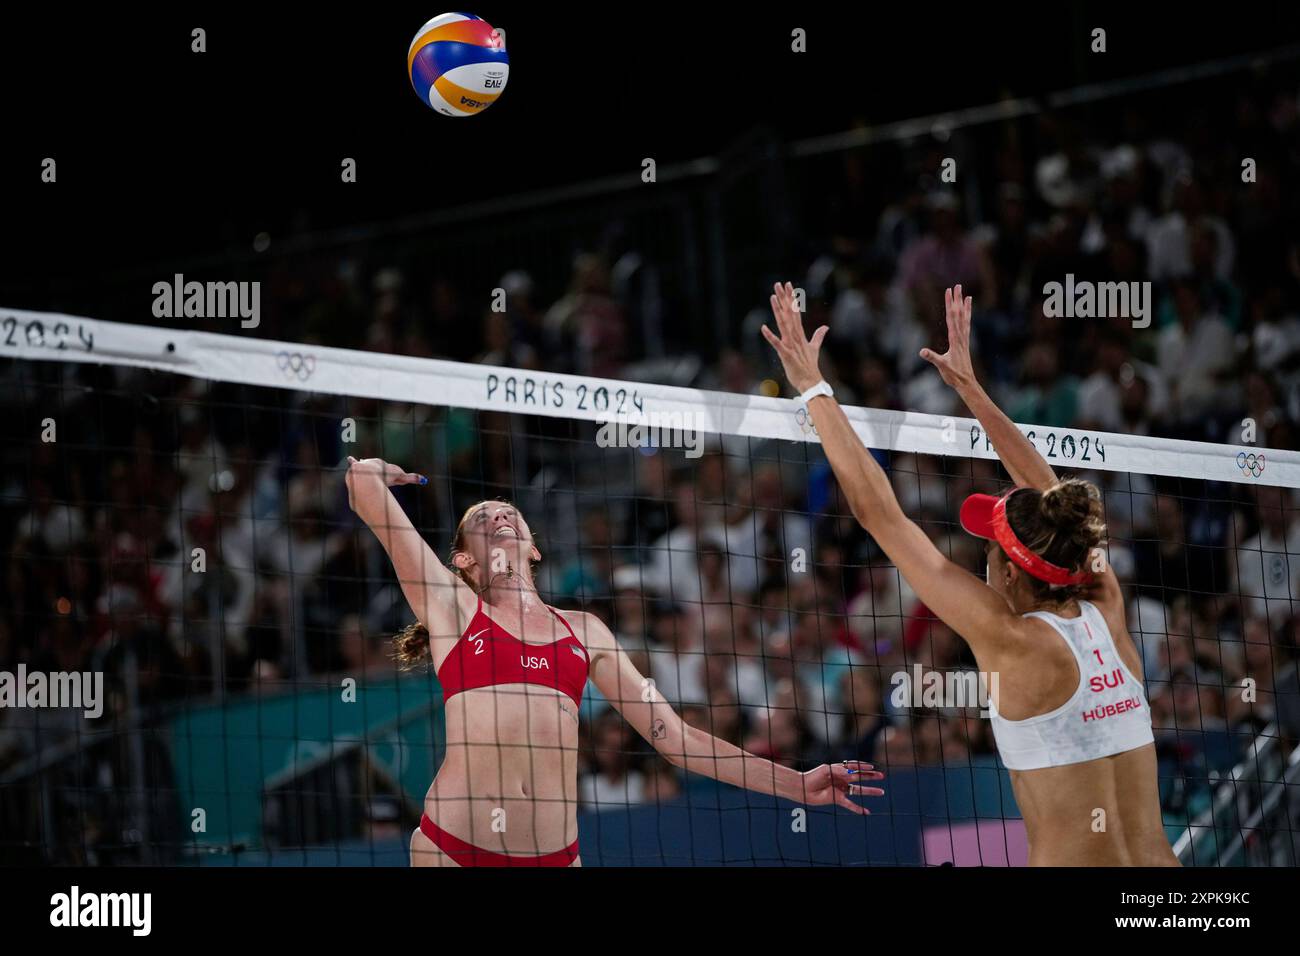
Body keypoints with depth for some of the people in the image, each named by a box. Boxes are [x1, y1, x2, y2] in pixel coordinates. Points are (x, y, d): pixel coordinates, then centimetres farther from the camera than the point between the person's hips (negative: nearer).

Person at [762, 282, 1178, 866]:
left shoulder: (1011, 640, -11)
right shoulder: (1106, 612, 4)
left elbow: (878, 511, -6)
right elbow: (1048, 494, 20)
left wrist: (813, 389, 1)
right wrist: (969, 388, 29)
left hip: (1066, 862, -6)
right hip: (1156, 860, 6)